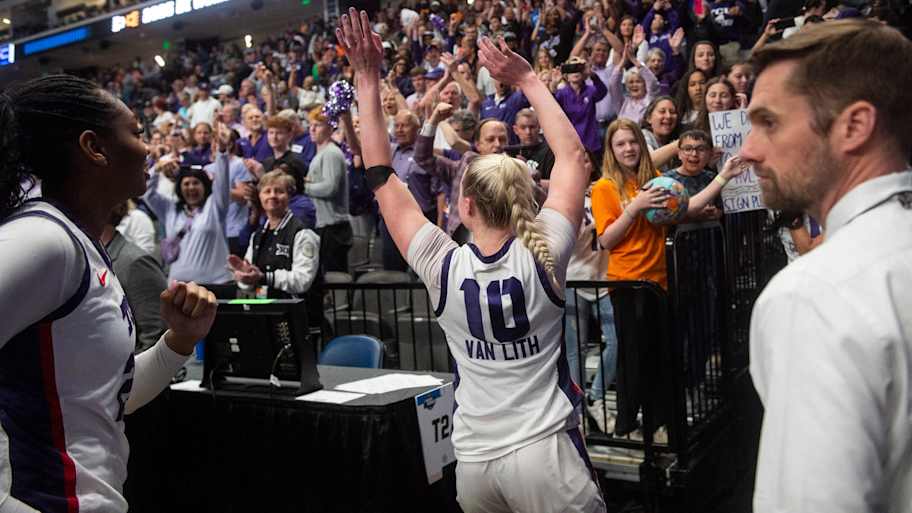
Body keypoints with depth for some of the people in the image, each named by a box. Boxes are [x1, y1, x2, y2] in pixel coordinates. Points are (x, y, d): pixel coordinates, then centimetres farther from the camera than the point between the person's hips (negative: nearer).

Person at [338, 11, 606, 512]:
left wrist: (368, 80, 0)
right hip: (545, 453, -2)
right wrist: (526, 78, 5)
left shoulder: (443, 268, -10)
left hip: (474, 462, 2)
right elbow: (573, 154, 1)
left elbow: (381, 176, -3)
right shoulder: (543, 257, -10)